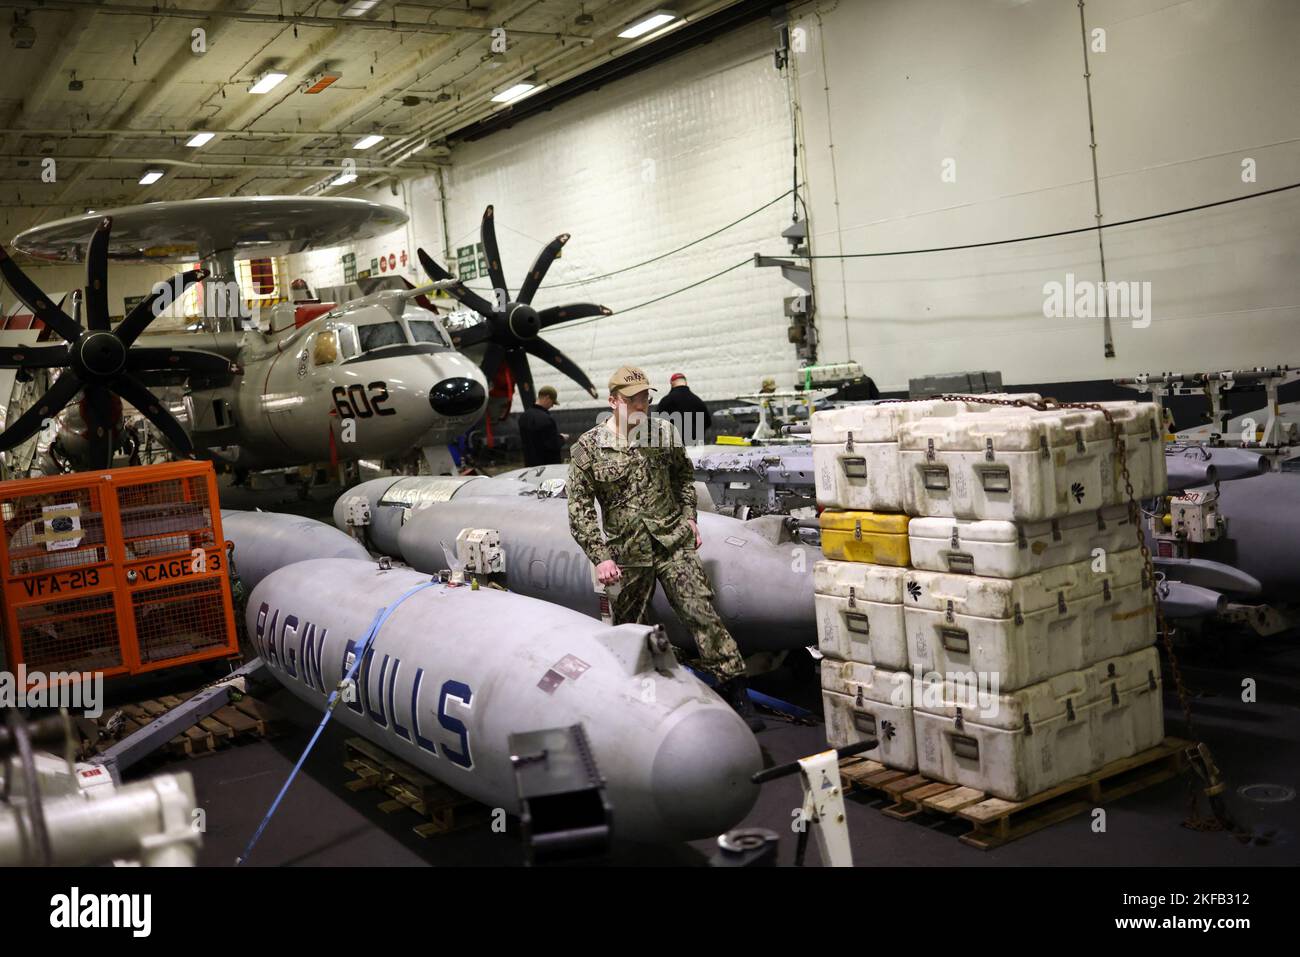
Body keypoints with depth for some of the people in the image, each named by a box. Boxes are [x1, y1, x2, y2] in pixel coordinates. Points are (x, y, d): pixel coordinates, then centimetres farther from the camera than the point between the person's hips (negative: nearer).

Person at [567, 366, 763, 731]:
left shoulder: (664, 433, 1)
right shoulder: (588, 447, -5)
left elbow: (684, 474, 21)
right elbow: (580, 509, -4)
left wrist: (688, 516, 11)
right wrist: (600, 556, -9)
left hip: (673, 543, 1)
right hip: (627, 554, 0)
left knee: (702, 613, -7)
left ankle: (737, 695, -2)